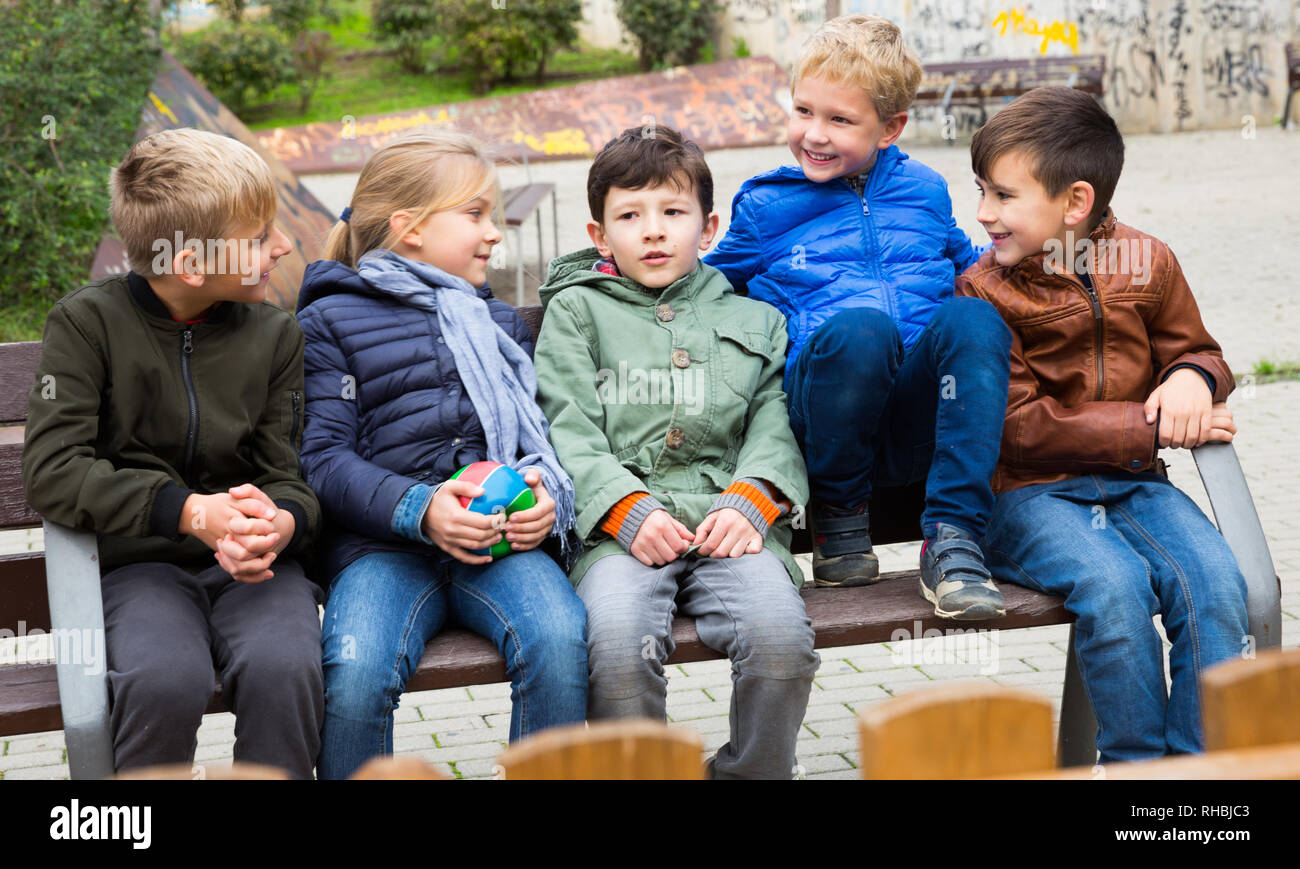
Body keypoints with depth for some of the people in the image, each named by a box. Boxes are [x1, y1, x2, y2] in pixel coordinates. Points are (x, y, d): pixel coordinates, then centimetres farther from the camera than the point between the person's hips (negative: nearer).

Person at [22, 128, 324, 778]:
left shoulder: (274, 334, 8)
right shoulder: (86, 322, -2)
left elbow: (292, 474, 6)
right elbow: (50, 471, -10)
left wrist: (282, 523, -20)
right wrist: (188, 511, -22)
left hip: (254, 562, 2)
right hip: (139, 565, -2)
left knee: (283, 666, -32)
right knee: (165, 679, -33)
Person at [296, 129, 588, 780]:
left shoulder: (500, 324, 27)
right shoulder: (330, 321, 10)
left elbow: (539, 430, 21)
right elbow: (324, 457, 0)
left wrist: (546, 492, -3)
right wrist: (419, 509, -16)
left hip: (503, 537, 3)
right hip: (383, 543, -3)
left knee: (560, 640, -28)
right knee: (355, 673, -31)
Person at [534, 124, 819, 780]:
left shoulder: (752, 320, 27)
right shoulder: (576, 309, 20)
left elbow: (774, 425, 14)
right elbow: (568, 430, 6)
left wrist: (751, 499, -7)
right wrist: (629, 509, -11)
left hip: (729, 523, 2)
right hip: (620, 530, -1)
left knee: (780, 633, -29)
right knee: (618, 645, -33)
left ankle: (753, 772, -4)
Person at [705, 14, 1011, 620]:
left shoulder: (924, 190, 21)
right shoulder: (765, 206, 16)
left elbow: (966, 266, 37)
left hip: (920, 419, 2)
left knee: (971, 318, -30)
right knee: (858, 326, -36)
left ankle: (952, 541, -28)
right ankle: (838, 519, -10)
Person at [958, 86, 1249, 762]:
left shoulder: (1148, 264, 6)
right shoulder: (983, 290, -5)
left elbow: (1195, 349, 20)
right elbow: (1020, 429, -11)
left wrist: (1193, 377, -7)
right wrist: (1153, 428, -16)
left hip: (1131, 482, 4)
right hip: (1028, 495, -3)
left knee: (1214, 578, -23)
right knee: (1113, 584, -31)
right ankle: (1137, 759, -14)